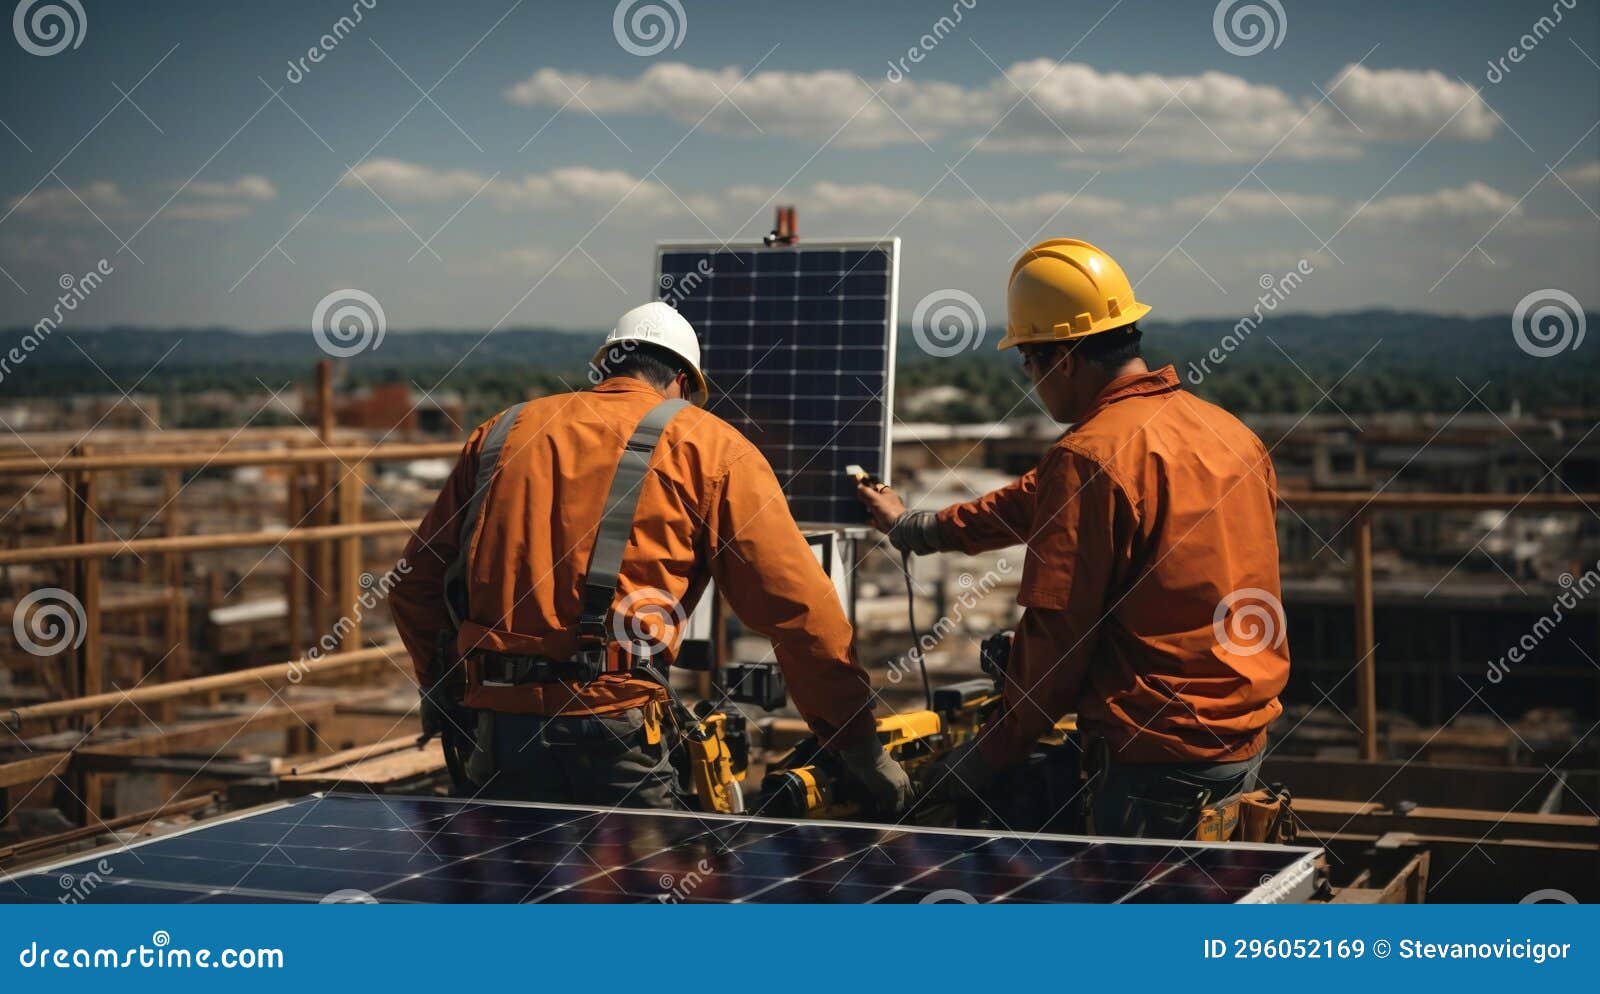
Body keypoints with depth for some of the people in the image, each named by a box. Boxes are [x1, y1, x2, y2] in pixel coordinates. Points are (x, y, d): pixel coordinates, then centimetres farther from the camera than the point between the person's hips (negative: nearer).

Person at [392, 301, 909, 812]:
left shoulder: (500, 433, 19)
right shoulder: (708, 443, 8)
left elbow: (416, 580, 22)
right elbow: (797, 604, 3)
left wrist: (443, 687, 35)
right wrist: (859, 745, 7)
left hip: (498, 723, 4)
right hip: (612, 727, -4)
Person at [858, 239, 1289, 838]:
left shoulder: (1090, 458, -17)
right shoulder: (1232, 434, 12)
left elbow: (1056, 634, -16)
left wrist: (986, 758, -4)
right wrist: (914, 529, 35)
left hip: (1162, 761, -9)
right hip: (1247, 743, 9)